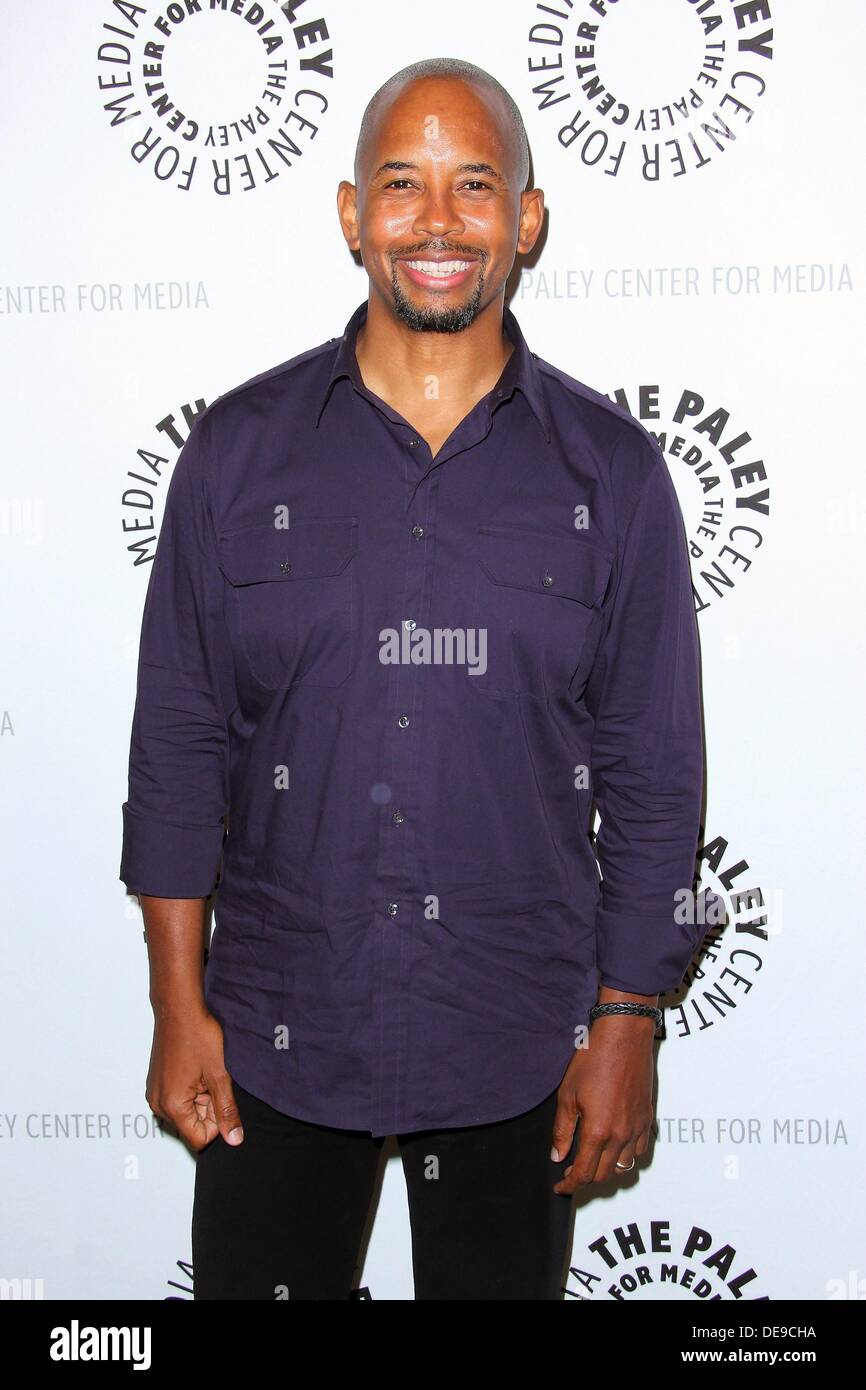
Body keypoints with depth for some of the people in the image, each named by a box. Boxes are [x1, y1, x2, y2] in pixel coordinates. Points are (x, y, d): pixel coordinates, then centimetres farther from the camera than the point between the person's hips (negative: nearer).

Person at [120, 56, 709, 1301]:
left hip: (516, 1047, 0)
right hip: (275, 1030, 0)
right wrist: (179, 1006, -1)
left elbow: (655, 772, 0)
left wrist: (626, 1025, -2)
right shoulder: (239, 449, -2)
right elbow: (177, 739, 0)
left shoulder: (611, 470, -3)